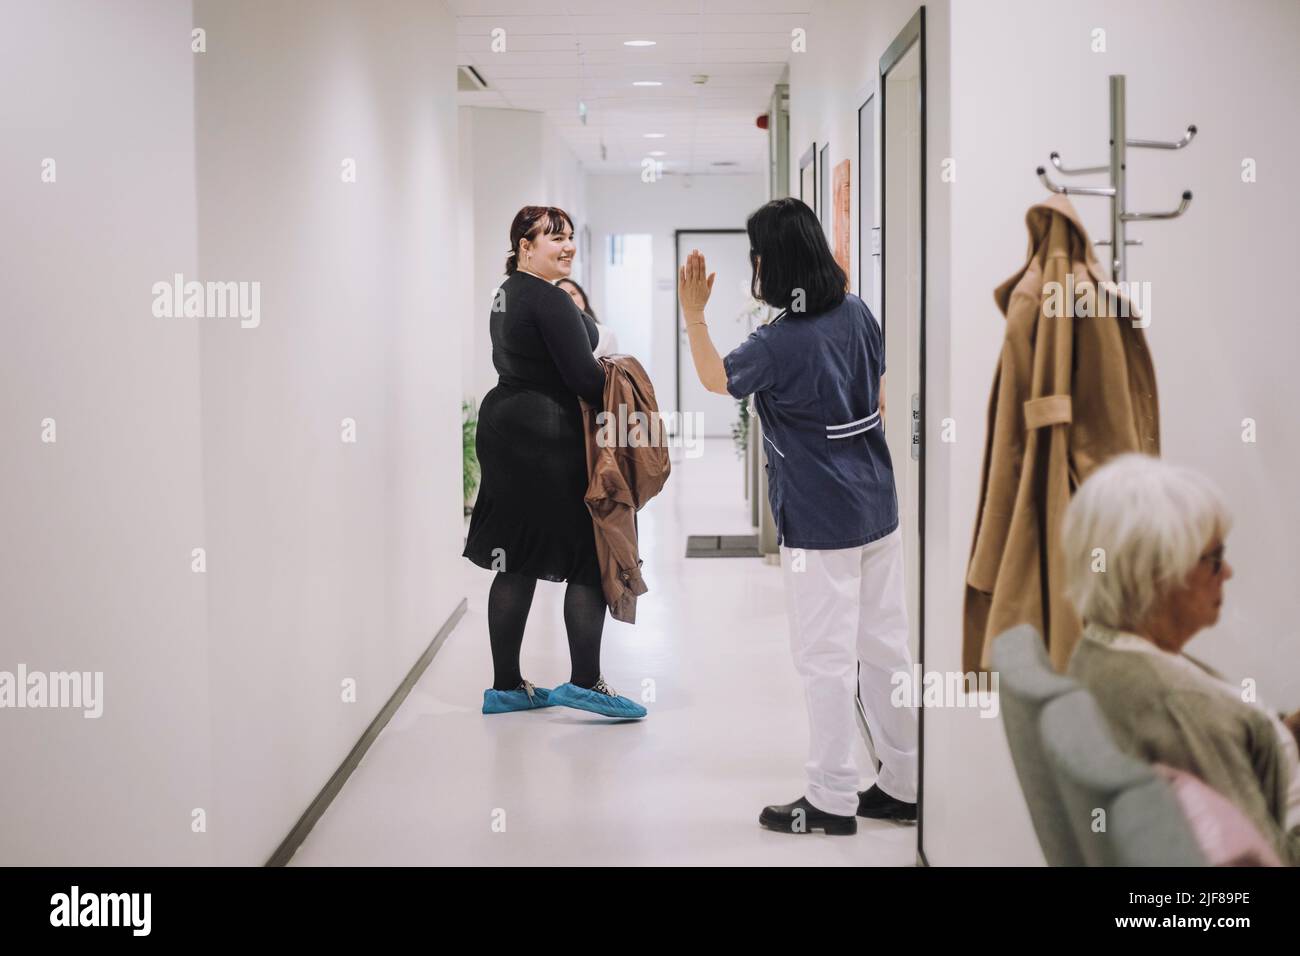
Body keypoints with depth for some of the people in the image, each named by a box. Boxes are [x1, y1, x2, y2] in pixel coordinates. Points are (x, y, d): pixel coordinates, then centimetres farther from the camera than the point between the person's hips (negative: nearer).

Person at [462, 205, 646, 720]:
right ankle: (585, 682, -1)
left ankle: (505, 686, 17)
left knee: (518, 563, 12)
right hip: (544, 440, -10)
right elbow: (583, 376, -18)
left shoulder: (504, 296, 16)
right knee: (590, 558, -2)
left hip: (503, 427, 10)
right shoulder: (550, 300, -14)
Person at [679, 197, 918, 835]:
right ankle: (903, 786, 23)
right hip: (877, 507, 8)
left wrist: (693, 314, 7)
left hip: (819, 524, -8)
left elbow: (716, 379, 0)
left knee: (827, 660, 1)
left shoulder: (778, 344, -19)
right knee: (886, 647, 14)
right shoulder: (857, 314, 2)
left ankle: (832, 801, 10)